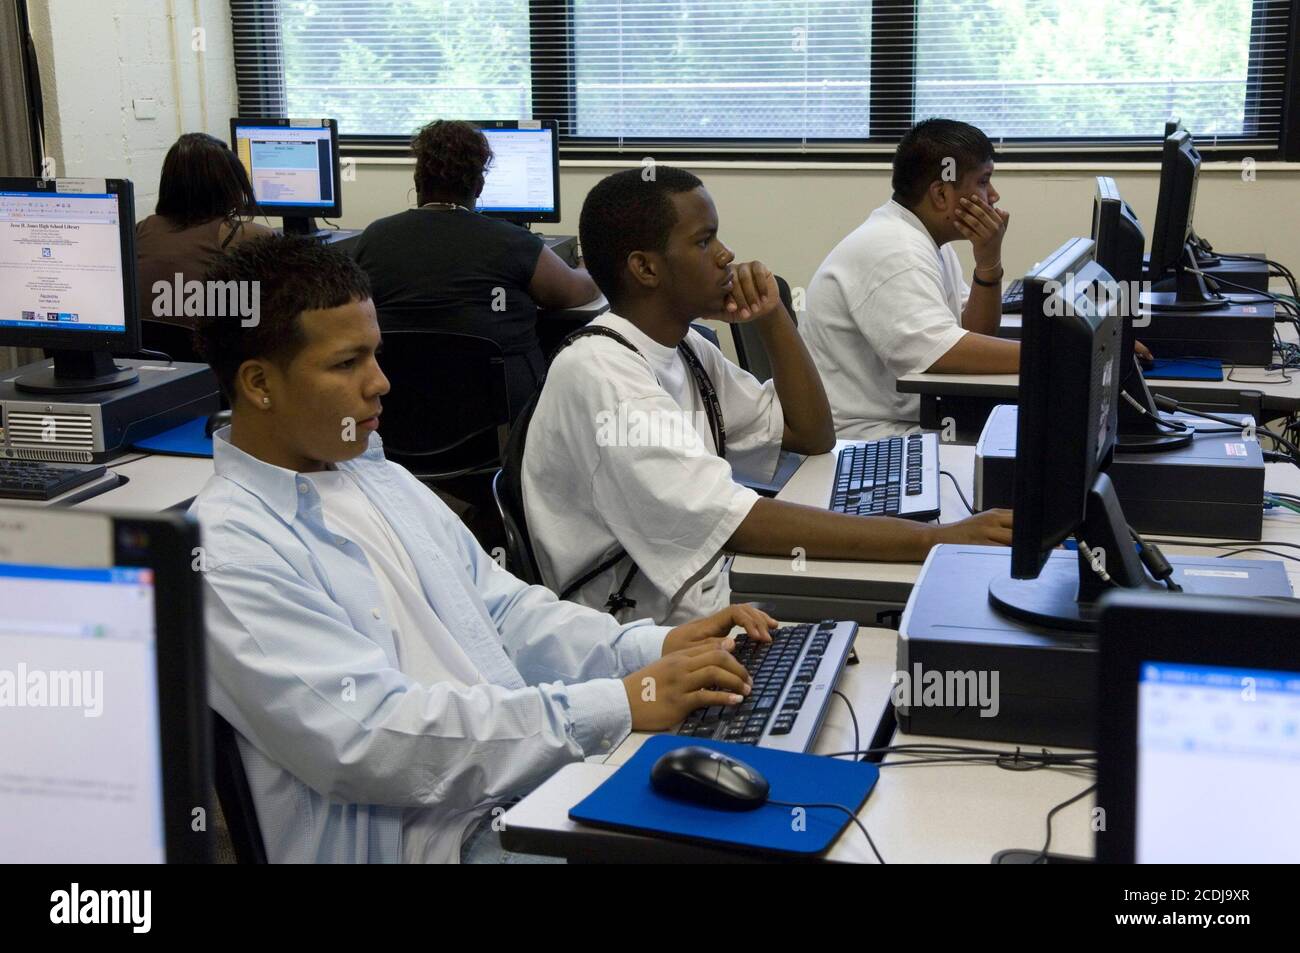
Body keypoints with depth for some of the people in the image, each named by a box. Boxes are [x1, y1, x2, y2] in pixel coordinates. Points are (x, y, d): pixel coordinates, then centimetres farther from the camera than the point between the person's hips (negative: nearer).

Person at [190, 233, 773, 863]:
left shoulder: (383, 481, 15)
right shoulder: (224, 554, -12)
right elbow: (368, 736, -21)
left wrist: (653, 649, -1)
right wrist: (618, 707, -22)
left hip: (542, 783, 8)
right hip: (430, 840, -8)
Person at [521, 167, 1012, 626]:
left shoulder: (685, 350, 9)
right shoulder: (598, 372, -19)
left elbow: (812, 434, 16)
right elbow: (733, 522, -29)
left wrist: (773, 319, 1)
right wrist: (935, 538, -30)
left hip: (710, 608, 8)